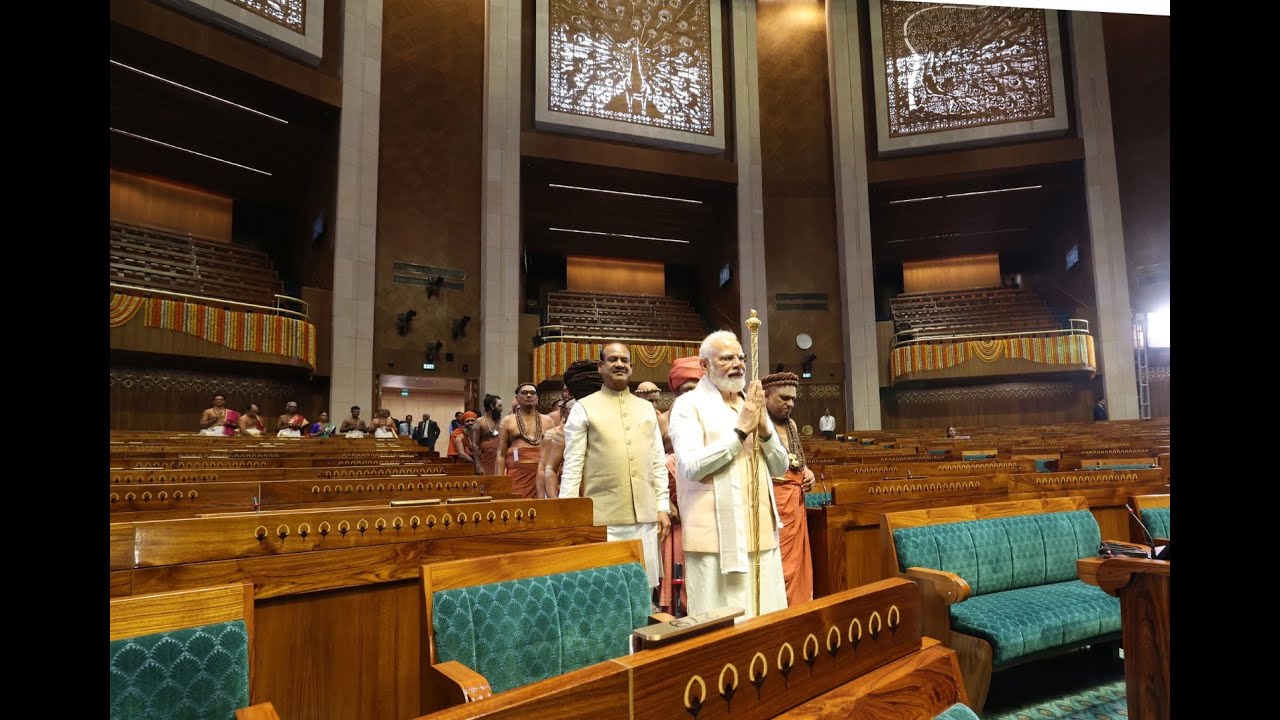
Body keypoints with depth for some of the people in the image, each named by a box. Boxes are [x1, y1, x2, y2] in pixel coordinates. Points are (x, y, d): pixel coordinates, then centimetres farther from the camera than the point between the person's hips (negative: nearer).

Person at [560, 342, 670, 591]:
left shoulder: (647, 408, 13)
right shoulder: (584, 408, 1)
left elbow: (658, 462, 13)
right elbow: (572, 466, -2)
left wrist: (663, 507, 7)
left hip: (645, 516, 4)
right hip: (602, 518, -4)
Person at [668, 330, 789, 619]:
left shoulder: (752, 404, 14)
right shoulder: (689, 405, -5)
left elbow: (780, 467, 12)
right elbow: (691, 467, -19)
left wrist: (764, 429, -6)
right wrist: (741, 430, -15)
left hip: (761, 531, 6)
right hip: (717, 534, -6)